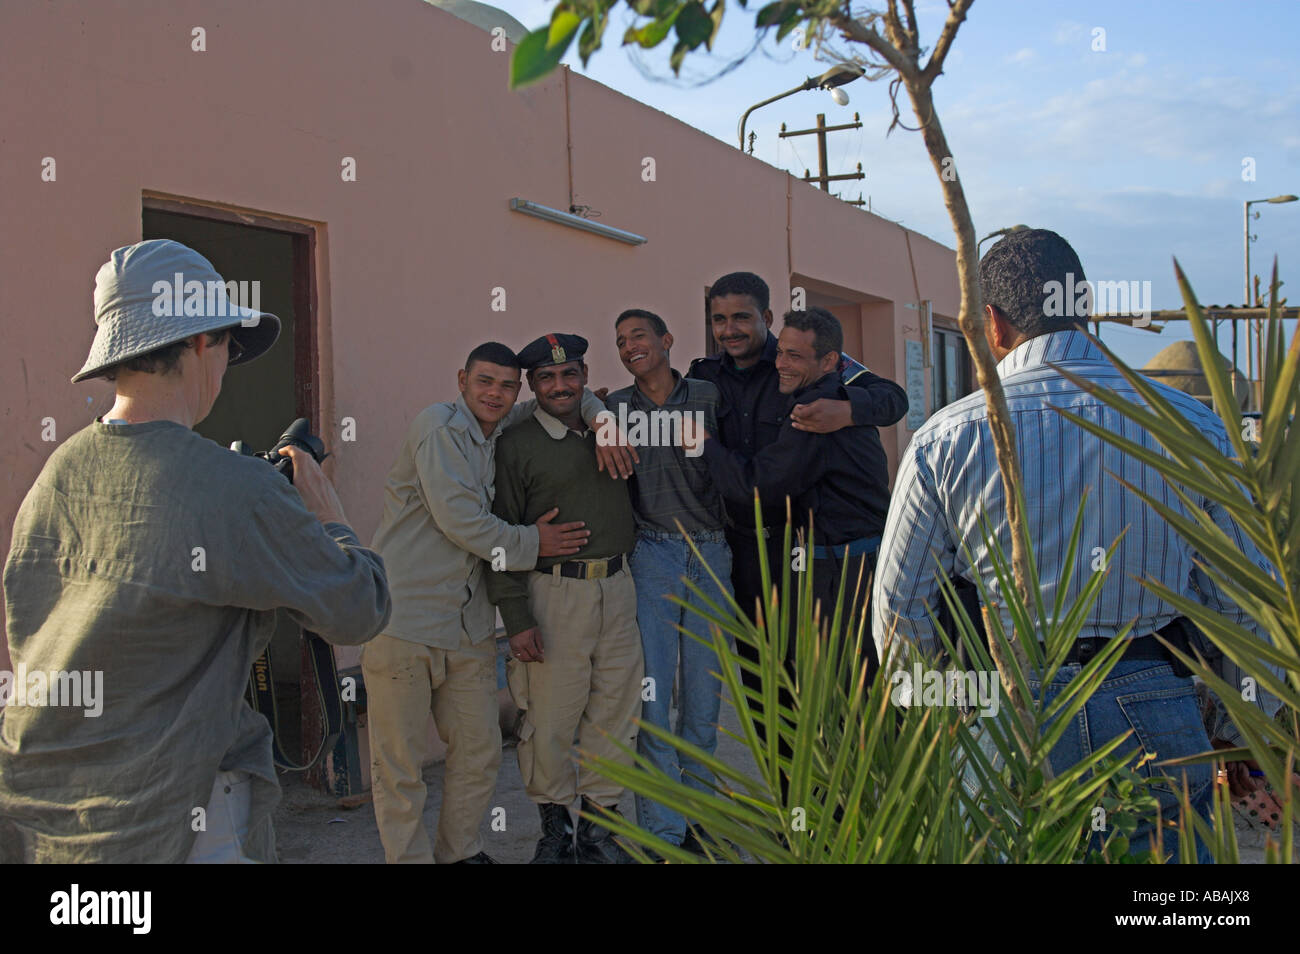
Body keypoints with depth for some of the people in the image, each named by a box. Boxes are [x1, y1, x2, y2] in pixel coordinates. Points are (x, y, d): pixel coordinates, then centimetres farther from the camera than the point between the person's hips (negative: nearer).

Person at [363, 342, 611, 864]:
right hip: (404, 615, -7)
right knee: (400, 758, -1)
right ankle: (408, 857, 15)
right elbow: (459, 518, -16)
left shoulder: (501, 430, 13)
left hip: (469, 621, 7)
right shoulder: (439, 425, -8)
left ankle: (460, 850, 28)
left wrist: (603, 420, 7)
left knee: (480, 751, 10)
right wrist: (530, 543, -4)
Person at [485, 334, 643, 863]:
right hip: (554, 594, -4)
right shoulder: (515, 444, -1)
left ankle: (599, 823, 22)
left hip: (617, 587, 4)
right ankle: (555, 826, 17)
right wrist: (516, 618, -9)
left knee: (615, 713, 8)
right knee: (550, 719, -2)